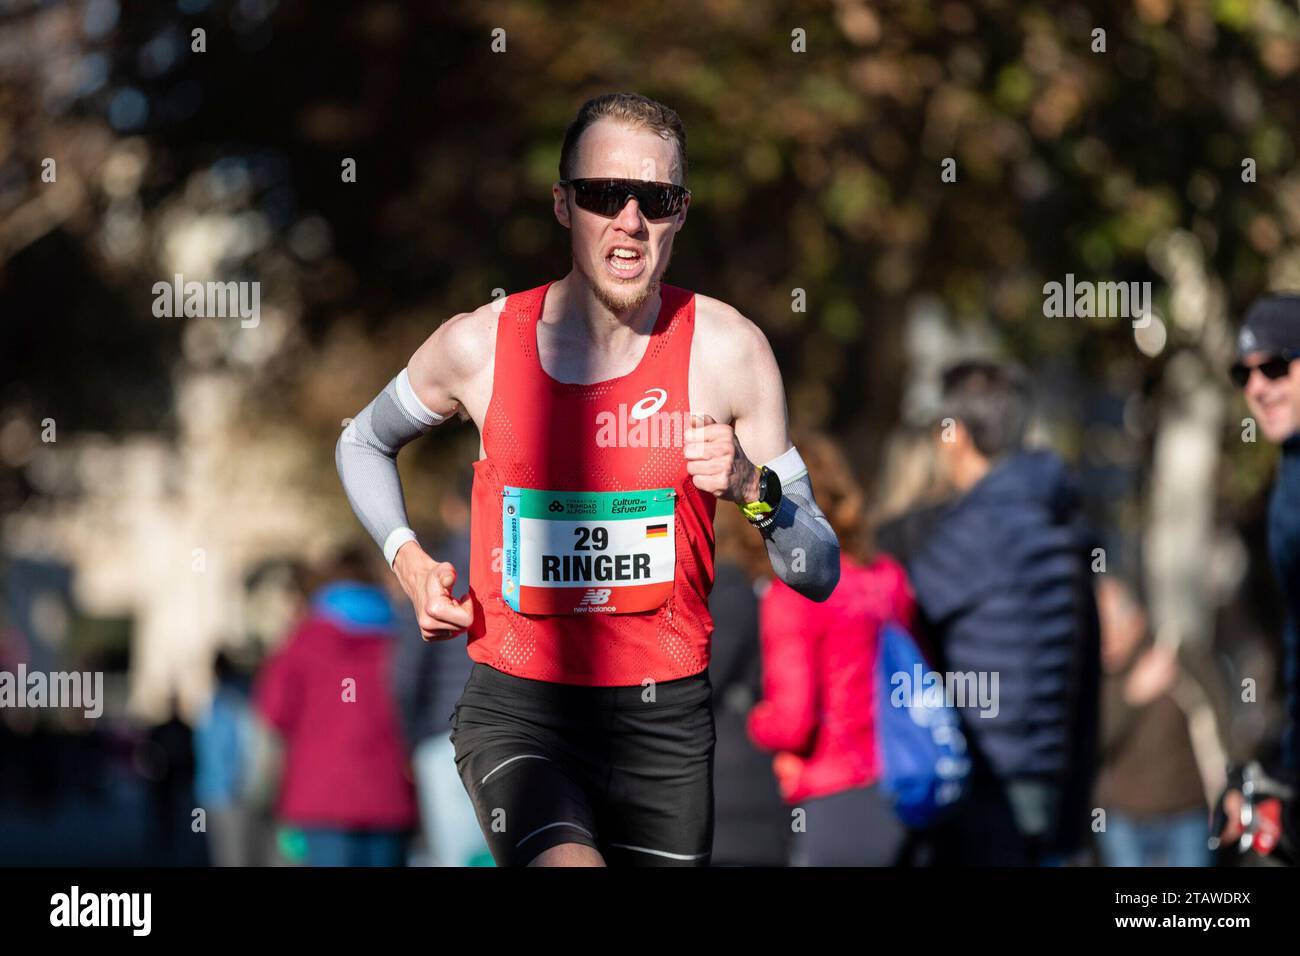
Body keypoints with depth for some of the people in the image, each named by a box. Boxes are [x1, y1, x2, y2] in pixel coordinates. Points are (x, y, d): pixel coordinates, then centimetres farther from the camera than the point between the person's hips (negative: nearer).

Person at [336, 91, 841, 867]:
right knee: (570, 863, -30)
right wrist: (406, 557, 3)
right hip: (516, 710, -2)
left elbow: (819, 575, -1)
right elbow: (364, 443, 20)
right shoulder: (479, 345, -3)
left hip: (665, 717, 2)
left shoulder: (728, 350, -4)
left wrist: (754, 490, -20)